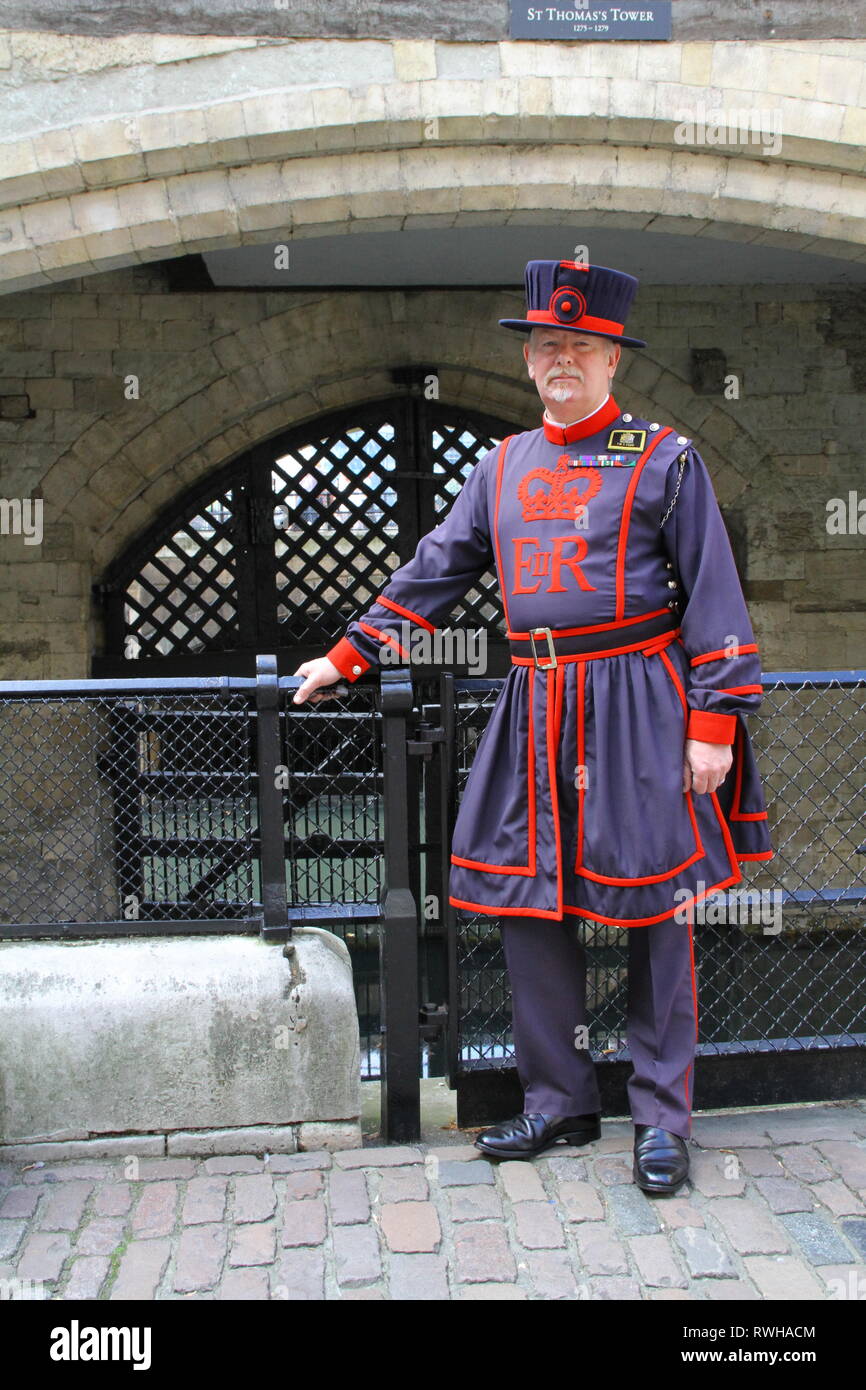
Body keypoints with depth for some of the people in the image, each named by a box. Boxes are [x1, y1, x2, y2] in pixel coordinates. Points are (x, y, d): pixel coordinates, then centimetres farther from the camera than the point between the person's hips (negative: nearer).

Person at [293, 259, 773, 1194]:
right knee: (527, 904, 7)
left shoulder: (665, 459, 0)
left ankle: (662, 1118, 17)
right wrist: (349, 655, 14)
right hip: (535, 708, 5)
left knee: (657, 911, 2)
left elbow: (713, 597, -3)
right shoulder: (504, 466, 13)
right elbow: (434, 570, 17)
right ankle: (559, 1102, 24)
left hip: (640, 709, -4)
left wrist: (716, 721, -10)